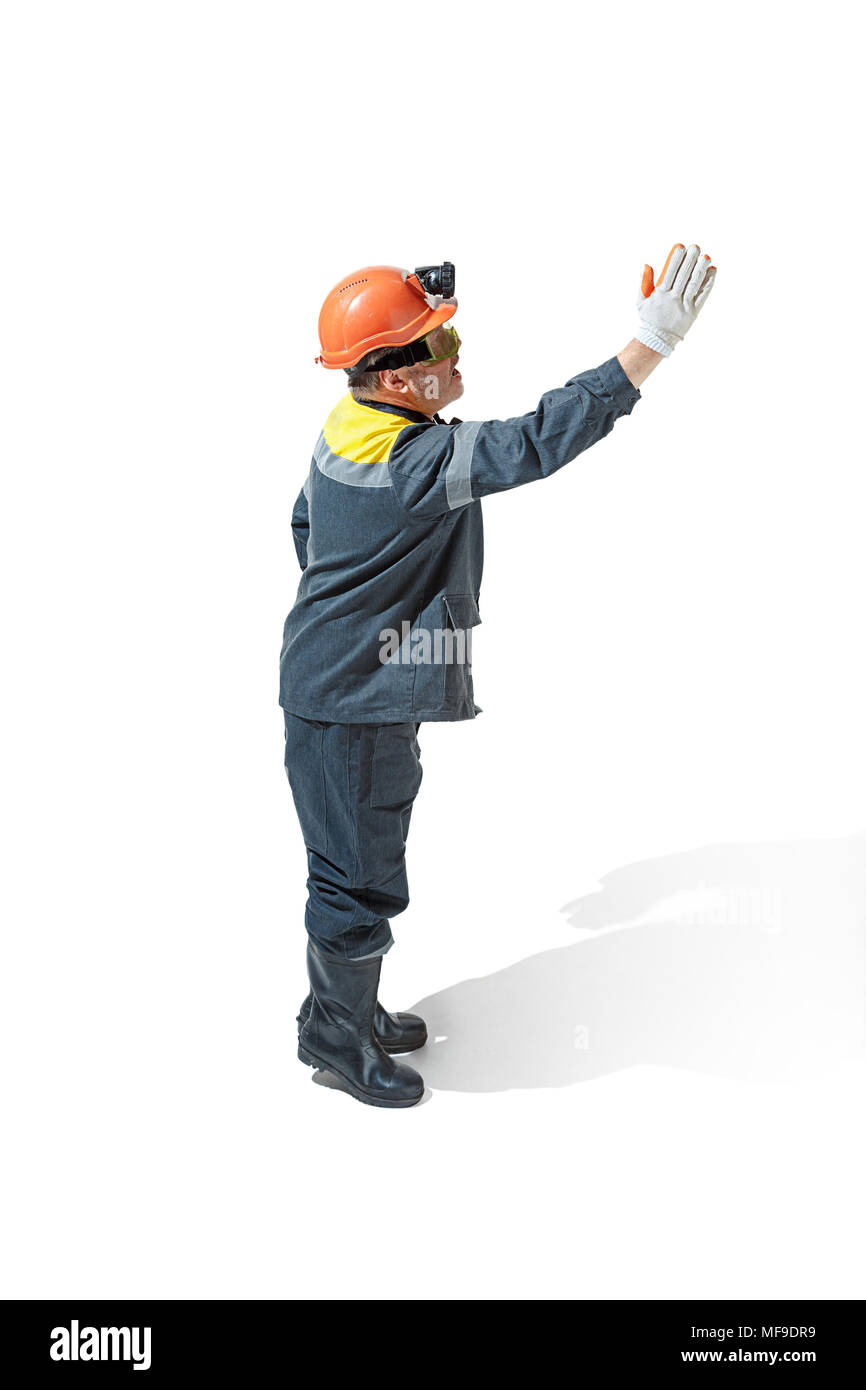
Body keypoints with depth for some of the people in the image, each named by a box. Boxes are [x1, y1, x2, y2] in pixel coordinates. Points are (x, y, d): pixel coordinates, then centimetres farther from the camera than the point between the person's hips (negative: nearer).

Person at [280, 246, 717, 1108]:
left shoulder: (347, 425, 4)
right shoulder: (417, 461, -27)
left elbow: (304, 526, 18)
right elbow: (537, 444, -35)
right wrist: (654, 340, -34)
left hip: (342, 677, 10)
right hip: (350, 704, -10)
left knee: (363, 864, 23)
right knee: (358, 876, 6)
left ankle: (348, 1009, 40)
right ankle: (336, 1035, 26)